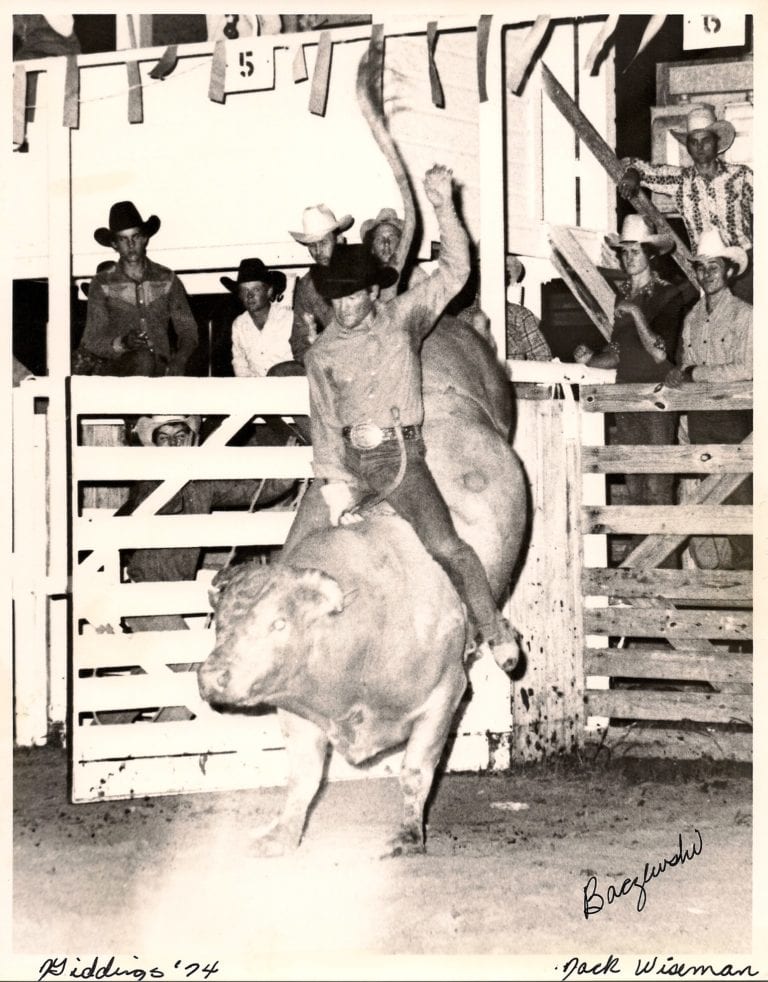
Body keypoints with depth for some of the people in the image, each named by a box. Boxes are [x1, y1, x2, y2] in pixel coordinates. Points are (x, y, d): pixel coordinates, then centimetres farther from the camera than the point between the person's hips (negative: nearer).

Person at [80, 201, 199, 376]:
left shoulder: (167, 280, 10)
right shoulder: (102, 284, 5)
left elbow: (187, 329, 13)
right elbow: (92, 341, 1)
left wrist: (178, 360, -7)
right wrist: (122, 343, -18)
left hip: (161, 373, 1)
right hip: (118, 371, 0)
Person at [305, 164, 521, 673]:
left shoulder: (401, 317, 7)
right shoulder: (323, 353, 10)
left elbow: (454, 272, 2)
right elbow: (325, 423, 6)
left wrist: (445, 209, -7)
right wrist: (335, 484, -6)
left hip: (402, 455, -3)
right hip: (350, 460, 3)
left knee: (446, 545, -19)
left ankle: (495, 630, -12)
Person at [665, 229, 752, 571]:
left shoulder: (743, 315, -5)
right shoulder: (691, 318, 14)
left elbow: (747, 369, -13)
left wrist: (695, 373, -13)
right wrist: (677, 374, -2)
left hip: (734, 416, -5)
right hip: (699, 417, 5)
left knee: (739, 493, -6)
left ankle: (745, 563, 0)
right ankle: (713, 561, 9)